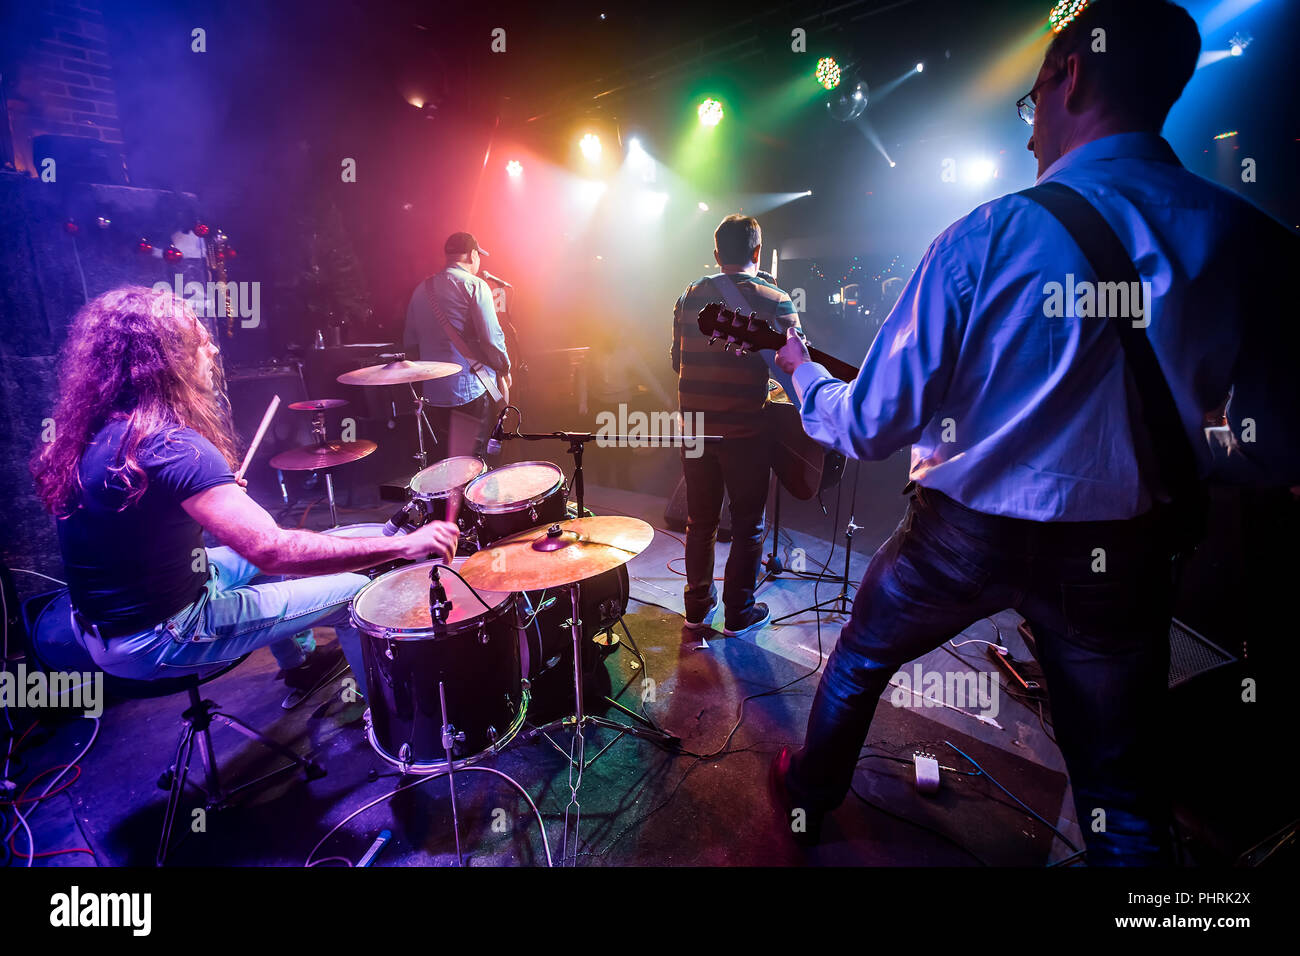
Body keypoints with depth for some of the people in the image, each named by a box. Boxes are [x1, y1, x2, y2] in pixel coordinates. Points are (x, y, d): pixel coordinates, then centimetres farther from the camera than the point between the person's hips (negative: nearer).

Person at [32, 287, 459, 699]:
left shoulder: (95, 430, -1)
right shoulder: (170, 446, -30)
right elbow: (271, 550, -38)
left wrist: (218, 494, 11)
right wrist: (403, 545, -36)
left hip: (105, 623, 9)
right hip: (155, 642, -9)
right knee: (353, 591, -3)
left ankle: (298, 662, 45)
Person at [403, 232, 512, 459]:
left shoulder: (421, 290, 13)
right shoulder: (474, 285, -7)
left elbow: (411, 341, 18)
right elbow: (491, 337, -15)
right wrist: (504, 369, -1)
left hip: (433, 392, 6)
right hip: (471, 389, -6)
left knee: (441, 465, 15)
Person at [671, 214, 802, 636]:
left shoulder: (690, 296, 3)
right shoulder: (775, 301, -7)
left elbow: (677, 360, 11)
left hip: (695, 426, 4)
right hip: (746, 430, -4)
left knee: (700, 520, 17)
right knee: (748, 525, 10)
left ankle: (698, 605, 29)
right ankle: (738, 613, 21)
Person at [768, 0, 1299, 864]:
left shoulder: (990, 235, -17)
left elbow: (871, 427, -15)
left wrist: (803, 372, 5)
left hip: (965, 532, -2)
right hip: (1123, 556, 3)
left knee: (859, 660, 26)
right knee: (1124, 796, 20)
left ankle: (808, 798, 48)